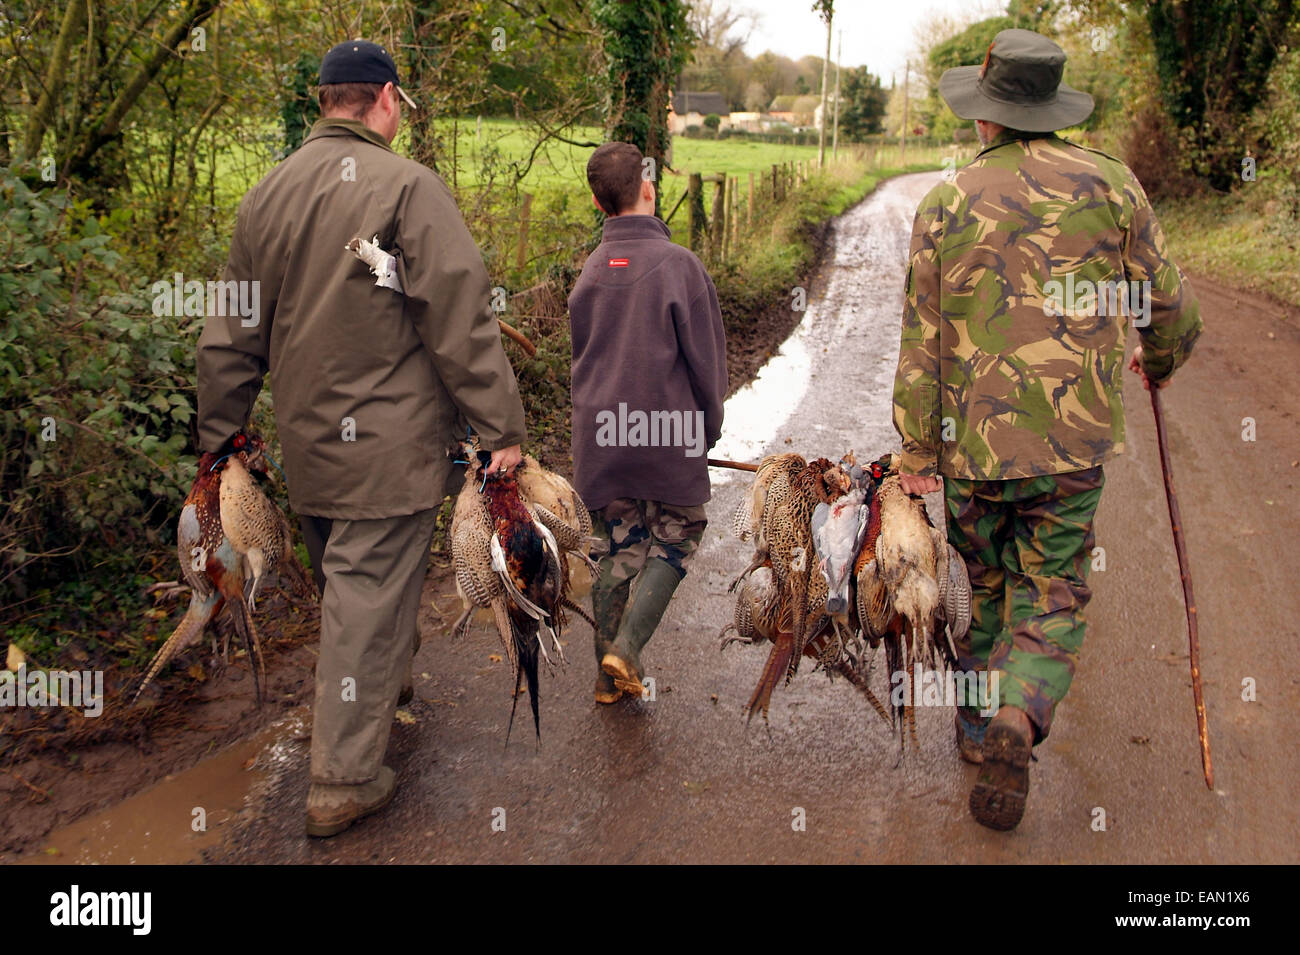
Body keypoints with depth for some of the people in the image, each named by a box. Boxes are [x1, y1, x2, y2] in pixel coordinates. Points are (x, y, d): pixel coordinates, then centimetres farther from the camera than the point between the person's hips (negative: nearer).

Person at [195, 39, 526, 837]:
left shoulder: (267, 194, 10)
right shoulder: (407, 186, -11)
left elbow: (232, 332, 15)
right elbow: (462, 319, -16)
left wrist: (222, 430, 23)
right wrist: (501, 427, -12)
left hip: (306, 443, 7)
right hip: (389, 447, -7)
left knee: (347, 585, 23)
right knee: (371, 598, 0)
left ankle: (388, 680, 45)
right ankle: (344, 782, 9)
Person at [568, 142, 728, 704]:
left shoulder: (588, 271, 5)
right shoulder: (678, 264, -11)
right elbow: (706, 357, -7)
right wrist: (709, 429, 7)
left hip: (600, 437, 5)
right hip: (667, 436, -4)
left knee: (619, 551, 14)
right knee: (675, 541, 13)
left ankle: (610, 675, 19)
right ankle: (627, 647, -2)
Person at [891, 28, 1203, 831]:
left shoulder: (945, 206, -2)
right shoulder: (1110, 184, -1)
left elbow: (921, 344, -3)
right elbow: (1171, 306, 7)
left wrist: (917, 455, 3)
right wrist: (1161, 361, 29)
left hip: (971, 442, 1)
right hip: (1072, 441, -1)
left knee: (987, 590, 20)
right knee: (1052, 599, 9)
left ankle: (980, 726, 31)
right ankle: (1017, 720, -13)